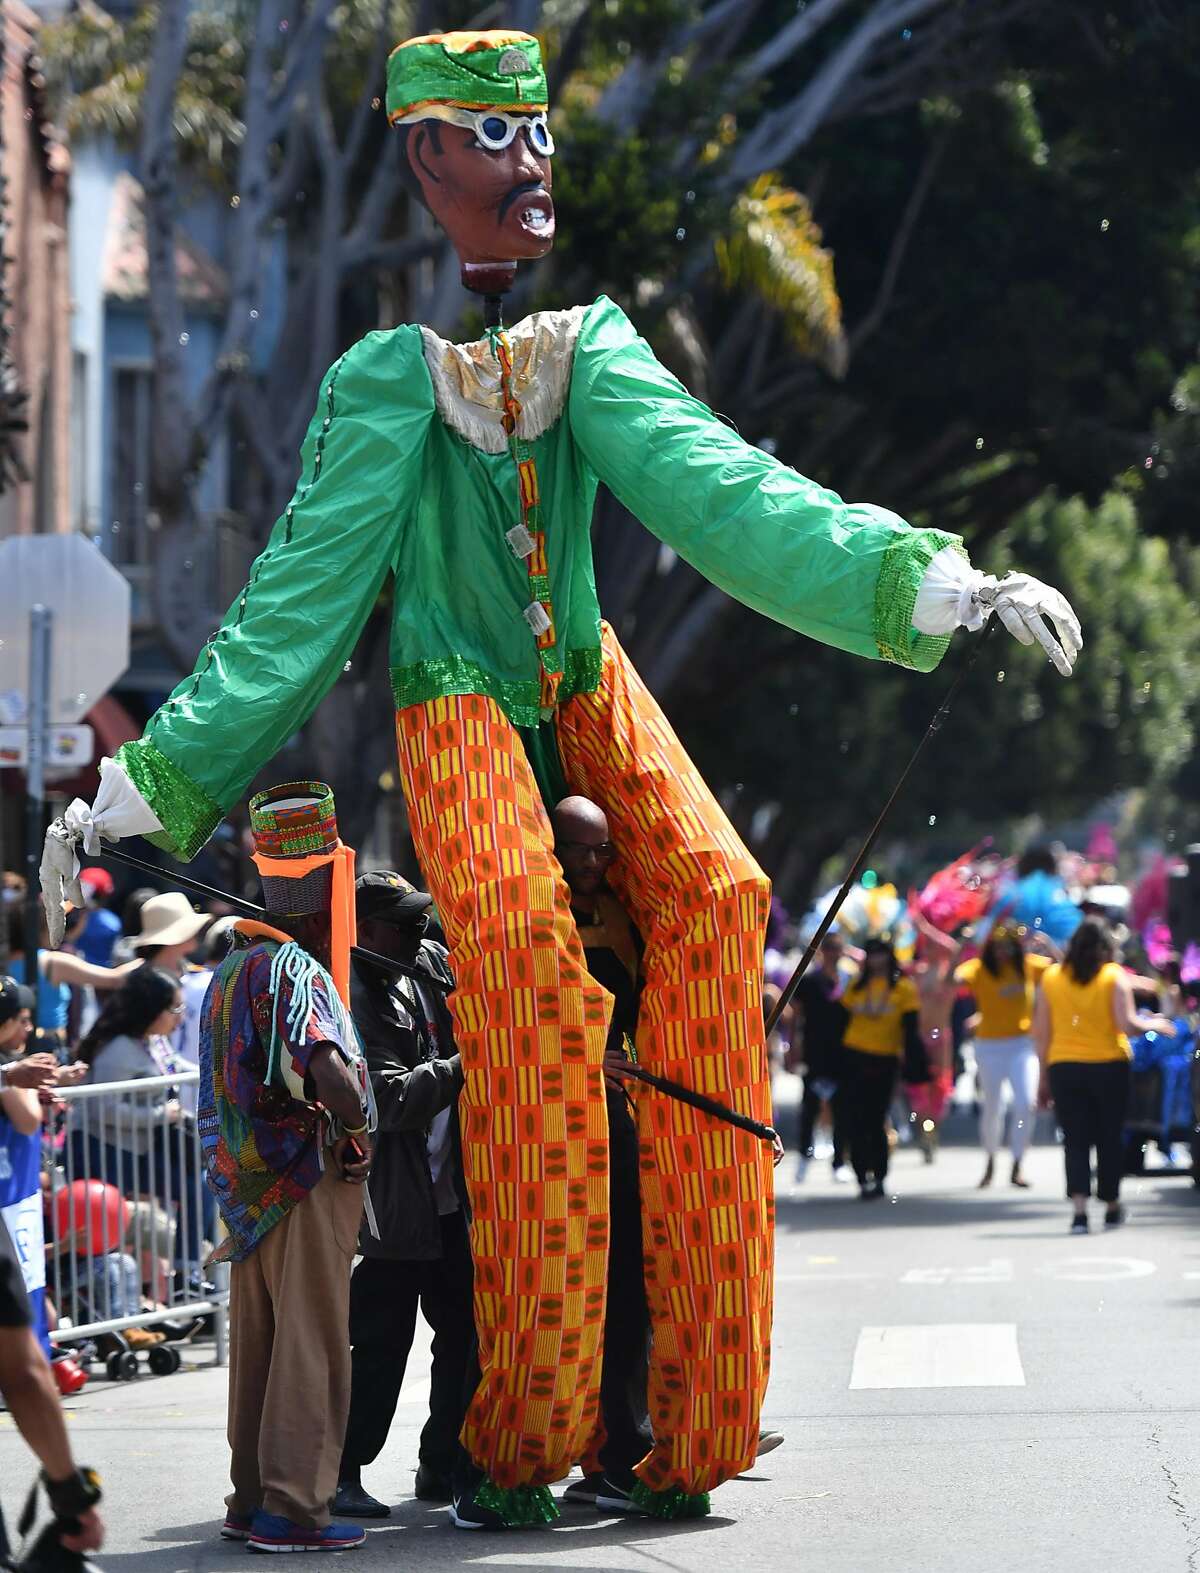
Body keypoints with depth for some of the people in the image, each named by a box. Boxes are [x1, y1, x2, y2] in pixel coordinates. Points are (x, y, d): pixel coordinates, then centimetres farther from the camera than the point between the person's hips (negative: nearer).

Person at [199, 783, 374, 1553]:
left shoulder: (234, 968, 12)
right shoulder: (296, 973, -17)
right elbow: (332, 1077, -32)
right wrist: (355, 1121, -14)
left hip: (249, 1188, 9)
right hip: (306, 1184, -9)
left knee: (257, 1345, 14)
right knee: (311, 1346, -4)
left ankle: (252, 1497, 20)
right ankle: (293, 1508, -4)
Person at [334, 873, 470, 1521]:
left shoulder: (434, 964, 9)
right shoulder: (356, 999, -15)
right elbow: (392, 1101, -22)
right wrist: (463, 1066, -23)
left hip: (451, 1194, 8)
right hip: (395, 1205, -8)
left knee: (466, 1333, 12)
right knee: (380, 1344, -5)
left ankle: (444, 1466, 23)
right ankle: (340, 1474, 3)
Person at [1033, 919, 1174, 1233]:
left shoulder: (1051, 976, 4)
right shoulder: (1114, 976, -4)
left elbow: (1041, 1032, 4)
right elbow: (1126, 1024, -13)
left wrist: (1044, 1076, 11)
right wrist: (1154, 1024, 6)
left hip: (1063, 1067, 1)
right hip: (1109, 1066, -1)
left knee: (1075, 1140, 1)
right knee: (1109, 1138, 13)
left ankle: (1079, 1209, -16)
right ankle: (1112, 1208, 24)